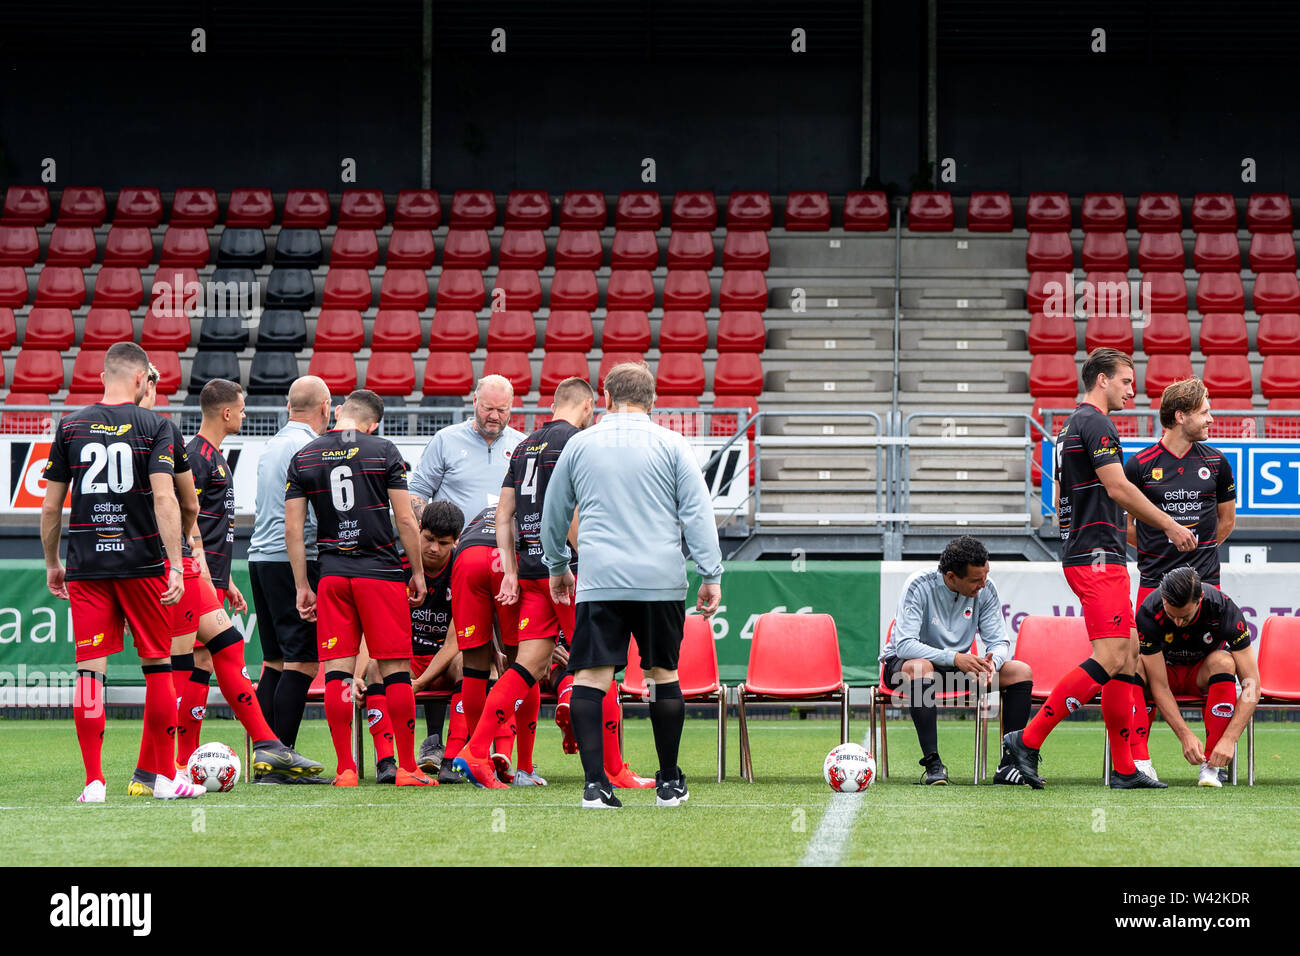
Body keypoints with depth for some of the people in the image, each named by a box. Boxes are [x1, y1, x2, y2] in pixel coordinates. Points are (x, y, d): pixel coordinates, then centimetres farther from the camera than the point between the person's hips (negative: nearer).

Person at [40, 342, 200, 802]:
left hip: (86, 568, 2)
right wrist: (175, 566, -14)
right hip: (143, 563, -2)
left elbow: (50, 508, 6)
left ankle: (93, 780, -6)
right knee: (158, 666, 9)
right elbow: (164, 498, -13)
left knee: (89, 670, 0)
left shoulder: (70, 426, 5)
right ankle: (161, 774, 13)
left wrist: (52, 564, 18)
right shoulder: (154, 427, -2)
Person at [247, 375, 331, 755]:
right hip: (293, 561, -9)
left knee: (274, 660, 12)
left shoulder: (270, 446, 16)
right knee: (302, 661, -8)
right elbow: (318, 514, -17)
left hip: (260, 555, 9)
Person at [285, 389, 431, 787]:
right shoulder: (383, 451, -1)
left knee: (337, 672, 2)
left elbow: (292, 529, 4)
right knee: (395, 670, 2)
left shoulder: (303, 458, 6)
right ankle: (407, 767, 2)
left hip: (332, 575, 2)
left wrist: (302, 587, 10)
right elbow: (405, 520, -2)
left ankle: (345, 768, -1)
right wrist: (417, 572, 8)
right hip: (381, 572, -2)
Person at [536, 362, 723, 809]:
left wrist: (557, 566, 34)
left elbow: (553, 514, 20)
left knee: (591, 676, -2)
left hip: (600, 580, 0)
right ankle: (670, 784, 18)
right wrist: (711, 576, 3)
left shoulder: (579, 445, 10)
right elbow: (698, 513, 0)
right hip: (662, 579, 0)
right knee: (664, 675, 11)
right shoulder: (671, 445, 4)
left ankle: (595, 782, -13)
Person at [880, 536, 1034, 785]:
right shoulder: (920, 586, -23)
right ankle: (932, 763, -37)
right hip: (902, 663, -5)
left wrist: (992, 662, -31)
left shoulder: (985, 590, -9)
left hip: (958, 667, 5)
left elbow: (999, 641, -6)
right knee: (920, 667, -41)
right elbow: (904, 645, -31)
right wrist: (954, 658, -42)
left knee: (1022, 672, -13)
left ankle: (1009, 765, -16)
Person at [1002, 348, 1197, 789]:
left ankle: (1124, 769, 8)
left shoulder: (1070, 427, 21)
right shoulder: (1096, 423, -10)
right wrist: (1171, 526, -12)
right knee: (1110, 658, -15)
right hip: (1098, 557, -11)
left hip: (1079, 551, 11)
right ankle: (1028, 740, -16)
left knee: (1128, 653, 9)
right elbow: (1118, 487, -18)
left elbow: (1059, 500, 25)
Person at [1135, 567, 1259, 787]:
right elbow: (1159, 686, -28)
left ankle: (1213, 765, -33)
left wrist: (1229, 739, -39)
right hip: (1166, 671, 0)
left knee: (1223, 661, -35)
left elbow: (1252, 683, -30)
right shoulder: (1149, 612, -30)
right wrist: (1185, 735, -39)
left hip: (1202, 674, 0)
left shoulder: (1223, 607, -30)